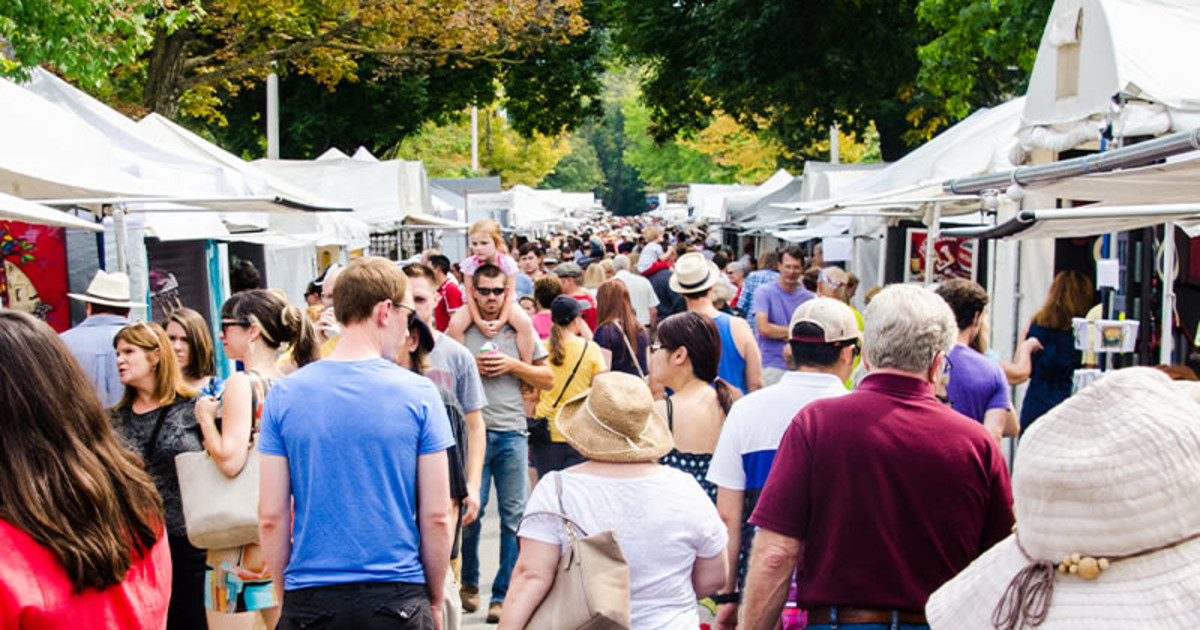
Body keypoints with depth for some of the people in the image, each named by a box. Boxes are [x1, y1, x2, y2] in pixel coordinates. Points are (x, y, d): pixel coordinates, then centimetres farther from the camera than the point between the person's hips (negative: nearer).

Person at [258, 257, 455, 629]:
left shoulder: (285, 395, -2)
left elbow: (271, 517, -1)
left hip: (308, 599, 2)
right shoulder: (418, 394, -7)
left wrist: (286, 597, 11)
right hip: (399, 596, -1)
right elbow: (436, 516, -6)